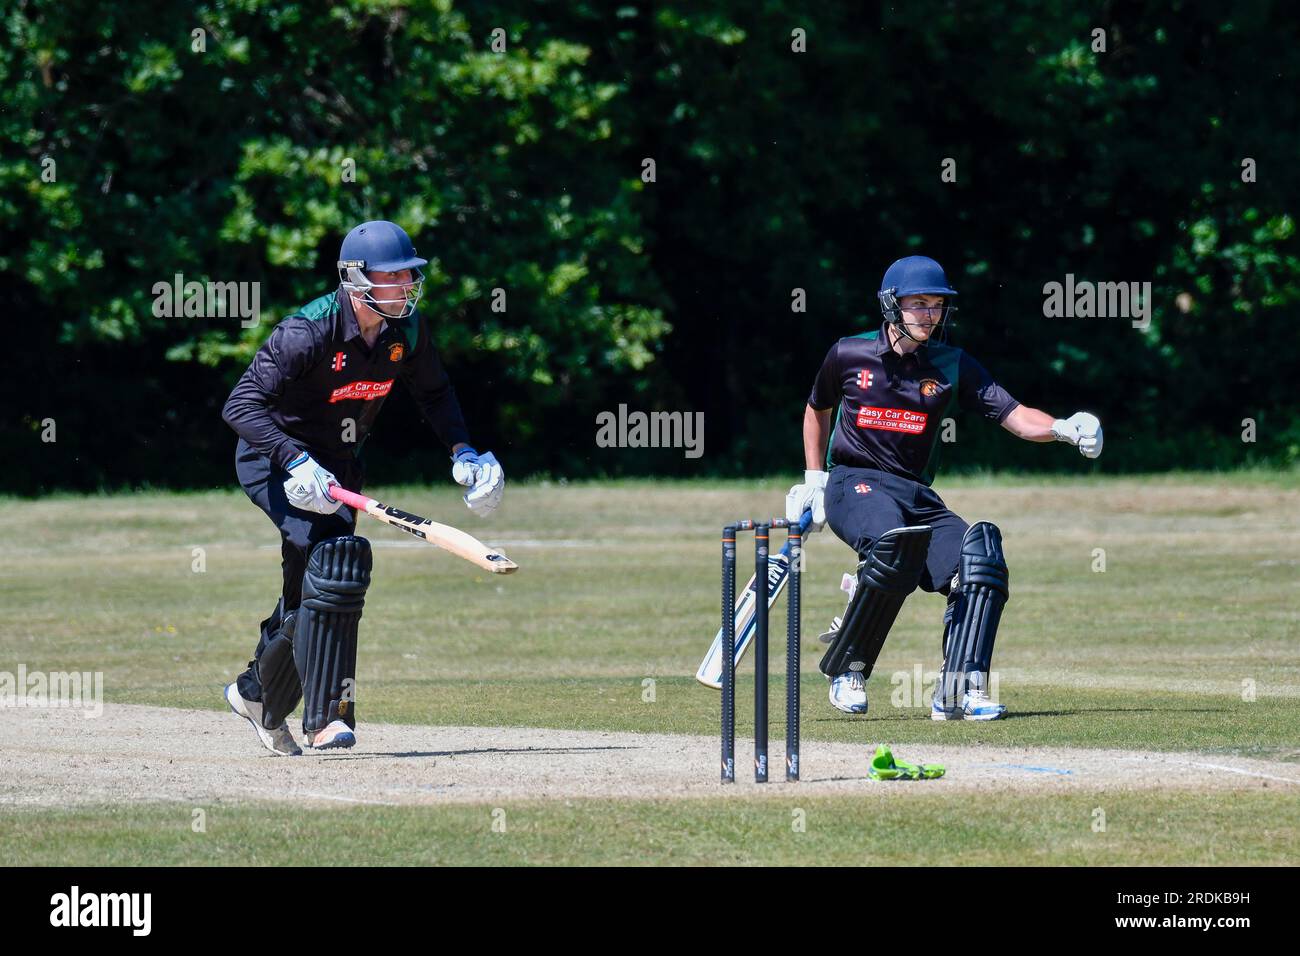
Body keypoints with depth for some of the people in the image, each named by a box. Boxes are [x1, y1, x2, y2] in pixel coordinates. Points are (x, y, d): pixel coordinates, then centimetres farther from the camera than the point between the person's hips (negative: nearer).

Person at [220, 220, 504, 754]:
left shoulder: (406, 329, -8)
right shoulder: (309, 332, -28)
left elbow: (433, 390, 12)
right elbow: (241, 406, -31)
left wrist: (460, 450, -3)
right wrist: (297, 463, -42)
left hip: (339, 464, 7)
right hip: (275, 458, -7)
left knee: (310, 593, 14)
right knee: (339, 552, -28)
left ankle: (257, 692, 42)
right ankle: (326, 715, -29)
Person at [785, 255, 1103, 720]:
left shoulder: (953, 367, 4)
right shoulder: (849, 355, 2)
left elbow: (1015, 416, -7)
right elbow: (818, 410, 22)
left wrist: (1062, 428, -27)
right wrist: (815, 479, 16)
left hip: (917, 494, 4)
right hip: (852, 484, -3)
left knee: (981, 559, -22)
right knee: (893, 542, -37)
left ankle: (959, 691, -25)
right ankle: (847, 667, -21)